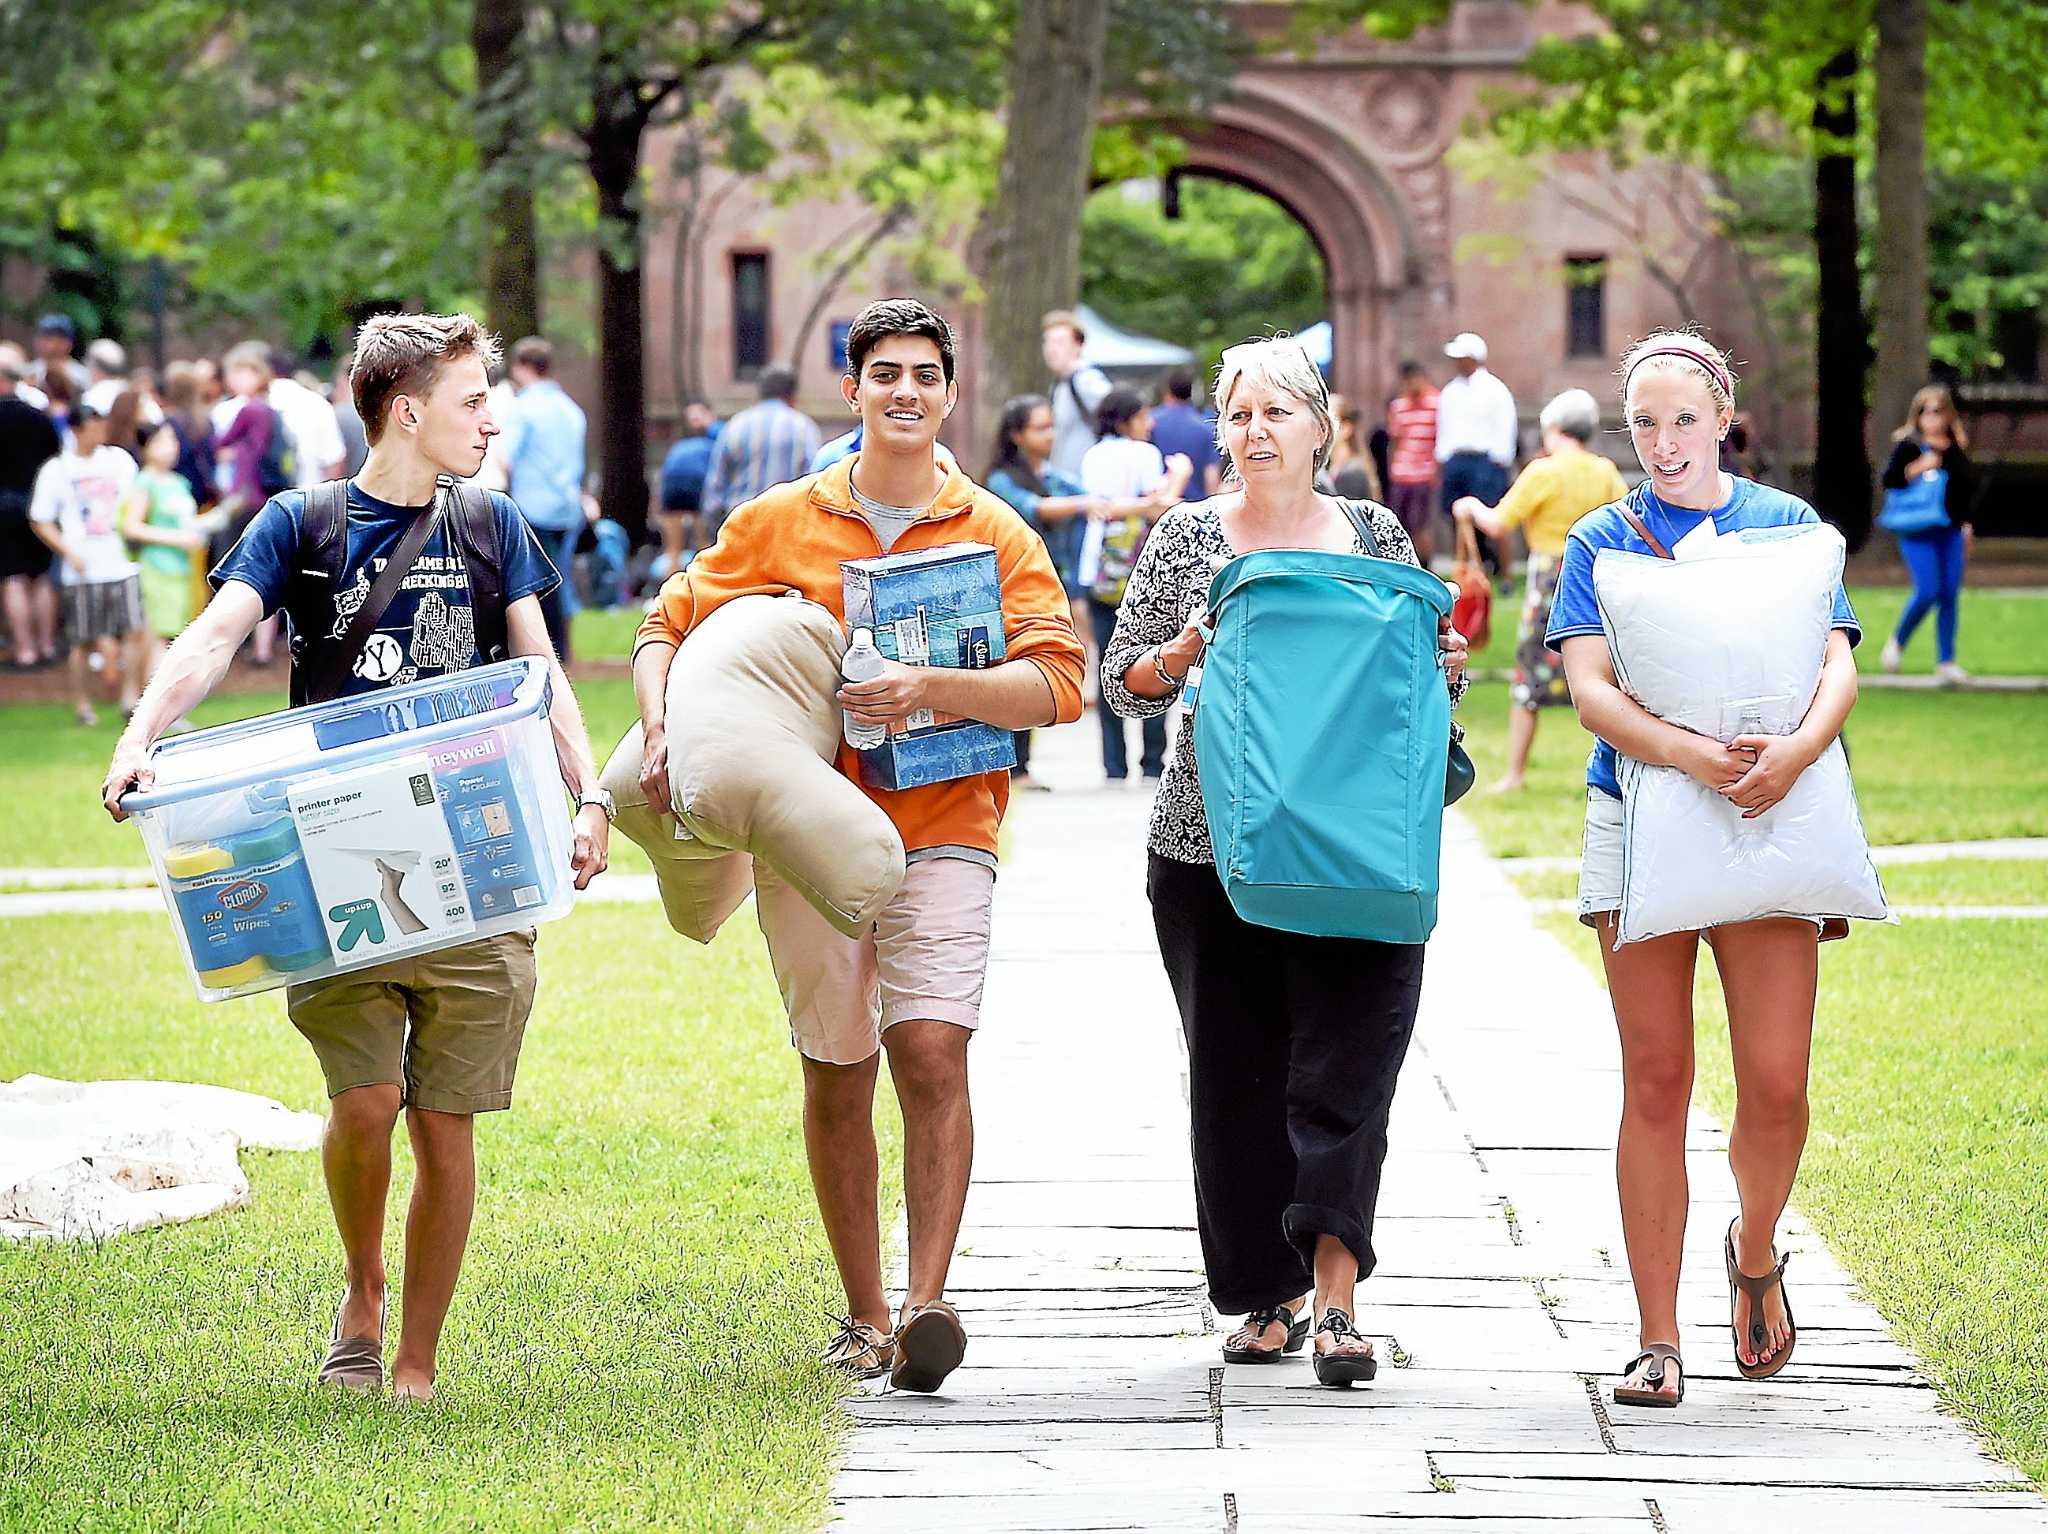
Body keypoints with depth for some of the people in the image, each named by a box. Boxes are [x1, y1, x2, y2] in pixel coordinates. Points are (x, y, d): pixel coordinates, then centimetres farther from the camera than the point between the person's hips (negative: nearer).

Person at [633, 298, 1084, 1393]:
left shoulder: (995, 534, 5)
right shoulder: (781, 522, 8)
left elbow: (1057, 682, -6)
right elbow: (669, 625, 11)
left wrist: (932, 687, -20)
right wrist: (660, 730, -9)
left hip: (942, 827, -2)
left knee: (932, 1056, -17)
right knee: (837, 1077, 7)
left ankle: (925, 1306, -20)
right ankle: (863, 1316, 19)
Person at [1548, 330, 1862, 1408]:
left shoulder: (1786, 525, 9)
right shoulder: (1602, 540, 7)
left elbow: (1839, 666, -1)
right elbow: (1591, 691, -5)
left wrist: (1795, 753, -23)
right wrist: (1695, 755, -23)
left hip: (1768, 824, 0)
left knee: (1776, 1085, -6)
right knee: (1656, 1085, -1)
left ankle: (1755, 1254, 25)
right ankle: (1658, 1340, 4)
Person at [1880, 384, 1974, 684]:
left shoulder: (1957, 448, 11)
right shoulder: (1908, 445, -3)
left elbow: (1969, 488, 21)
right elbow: (1889, 479, -12)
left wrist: (1966, 525, 19)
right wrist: (1918, 468, -22)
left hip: (1951, 532, 5)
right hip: (1917, 532, -5)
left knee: (1950, 595, 2)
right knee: (1927, 592, -13)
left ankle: (1945, 662, 7)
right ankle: (1897, 643, 12)